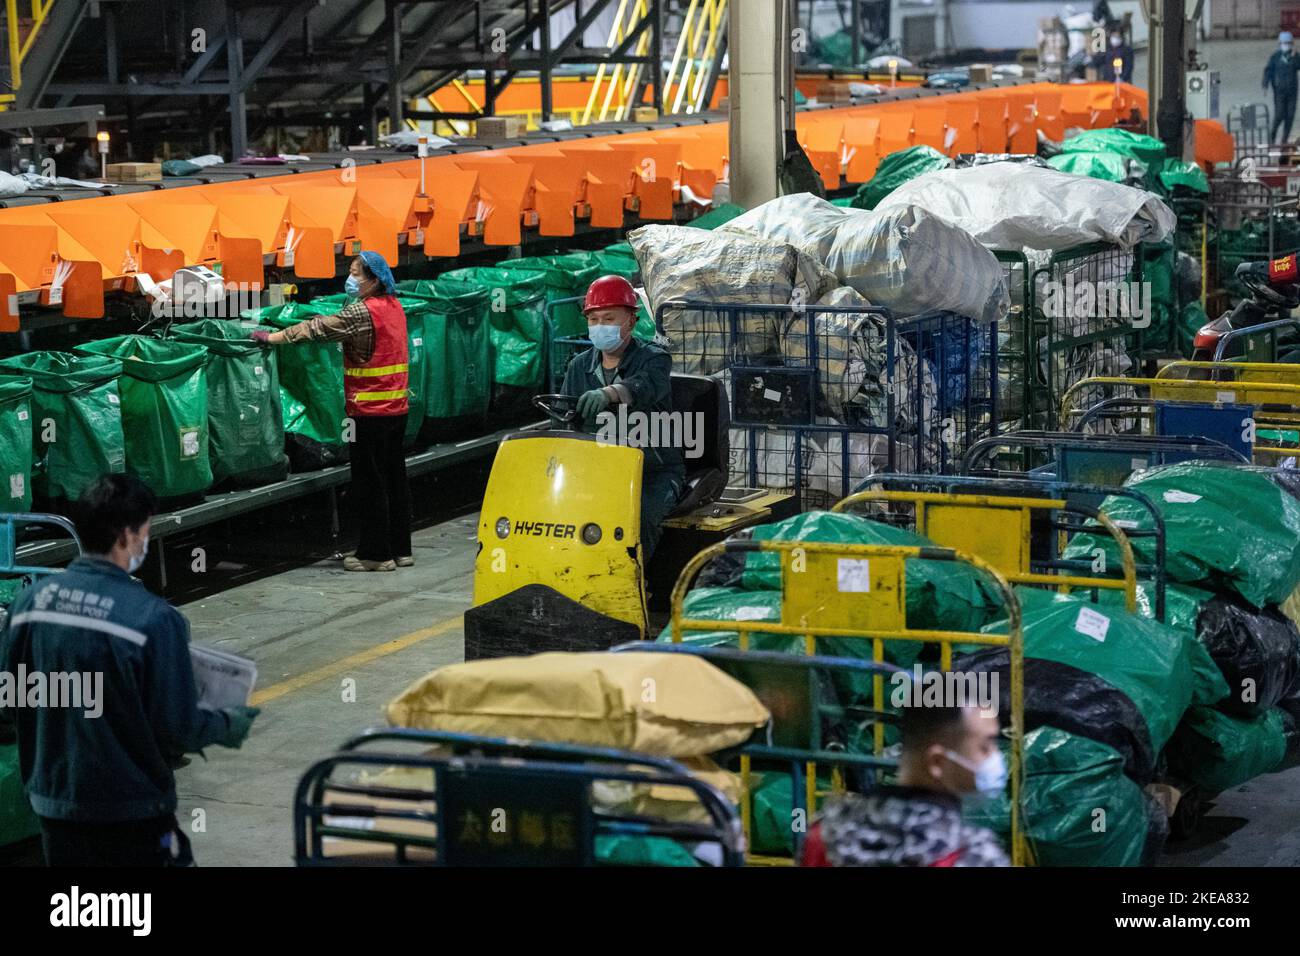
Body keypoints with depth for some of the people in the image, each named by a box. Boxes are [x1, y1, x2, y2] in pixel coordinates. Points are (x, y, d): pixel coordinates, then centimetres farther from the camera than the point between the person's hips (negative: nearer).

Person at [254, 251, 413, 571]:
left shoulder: (362, 311, -17)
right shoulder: (393, 306, 10)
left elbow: (320, 328, -18)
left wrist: (274, 337, -12)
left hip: (371, 412, -9)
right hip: (397, 407, 9)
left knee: (370, 482, -1)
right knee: (395, 477, 14)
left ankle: (375, 553, 3)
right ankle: (400, 549, 20)